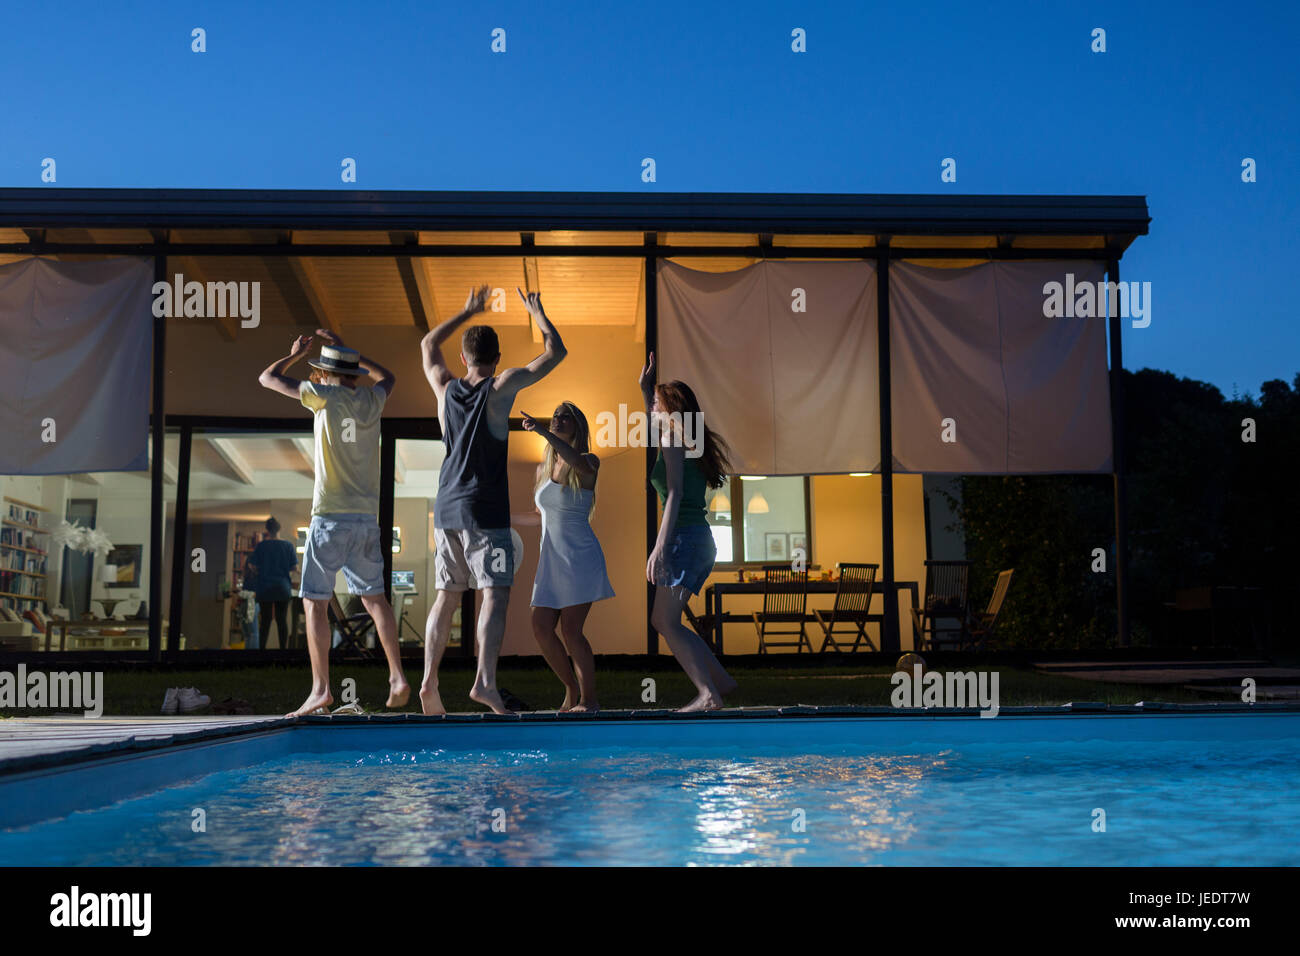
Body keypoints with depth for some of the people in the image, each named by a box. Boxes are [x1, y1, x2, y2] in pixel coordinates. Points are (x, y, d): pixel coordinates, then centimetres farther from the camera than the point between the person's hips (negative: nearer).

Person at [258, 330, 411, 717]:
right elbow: (387, 377, 35)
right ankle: (397, 678, 5)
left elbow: (267, 378, 8)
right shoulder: (371, 400, 10)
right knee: (373, 596, 13)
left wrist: (295, 353, 25)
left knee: (315, 601, -2)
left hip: (330, 517, -5)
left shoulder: (325, 395, -3)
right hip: (368, 516, 5)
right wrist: (344, 349, 38)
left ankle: (321, 689, -8)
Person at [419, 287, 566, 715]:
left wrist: (467, 312, 36)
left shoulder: (446, 388, 9)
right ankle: (485, 681, -22)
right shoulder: (501, 387, -4)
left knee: (446, 596, 10)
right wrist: (537, 312, 18)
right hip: (486, 509, -5)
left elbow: (428, 345, 30)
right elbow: (556, 351, 3)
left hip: (447, 507, 5)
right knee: (496, 594, -9)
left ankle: (429, 680, 3)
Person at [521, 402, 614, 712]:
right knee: (541, 629, -2)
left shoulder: (589, 464, -5)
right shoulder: (543, 468, 13)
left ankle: (589, 698, 3)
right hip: (550, 559, 6)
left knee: (571, 631, -11)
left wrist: (543, 431, -41)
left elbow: (578, 461, -31)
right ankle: (571, 690, 16)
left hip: (581, 557, -6)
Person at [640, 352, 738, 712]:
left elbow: (675, 494, -16)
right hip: (701, 538, 9)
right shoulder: (689, 441, 20)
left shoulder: (673, 439, -6)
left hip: (686, 537, -9)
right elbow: (654, 427, 43)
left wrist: (660, 546, -21)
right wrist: (645, 389, 49)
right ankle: (721, 679, 11)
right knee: (661, 620, 12)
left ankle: (708, 694, -19)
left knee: (667, 621, -12)